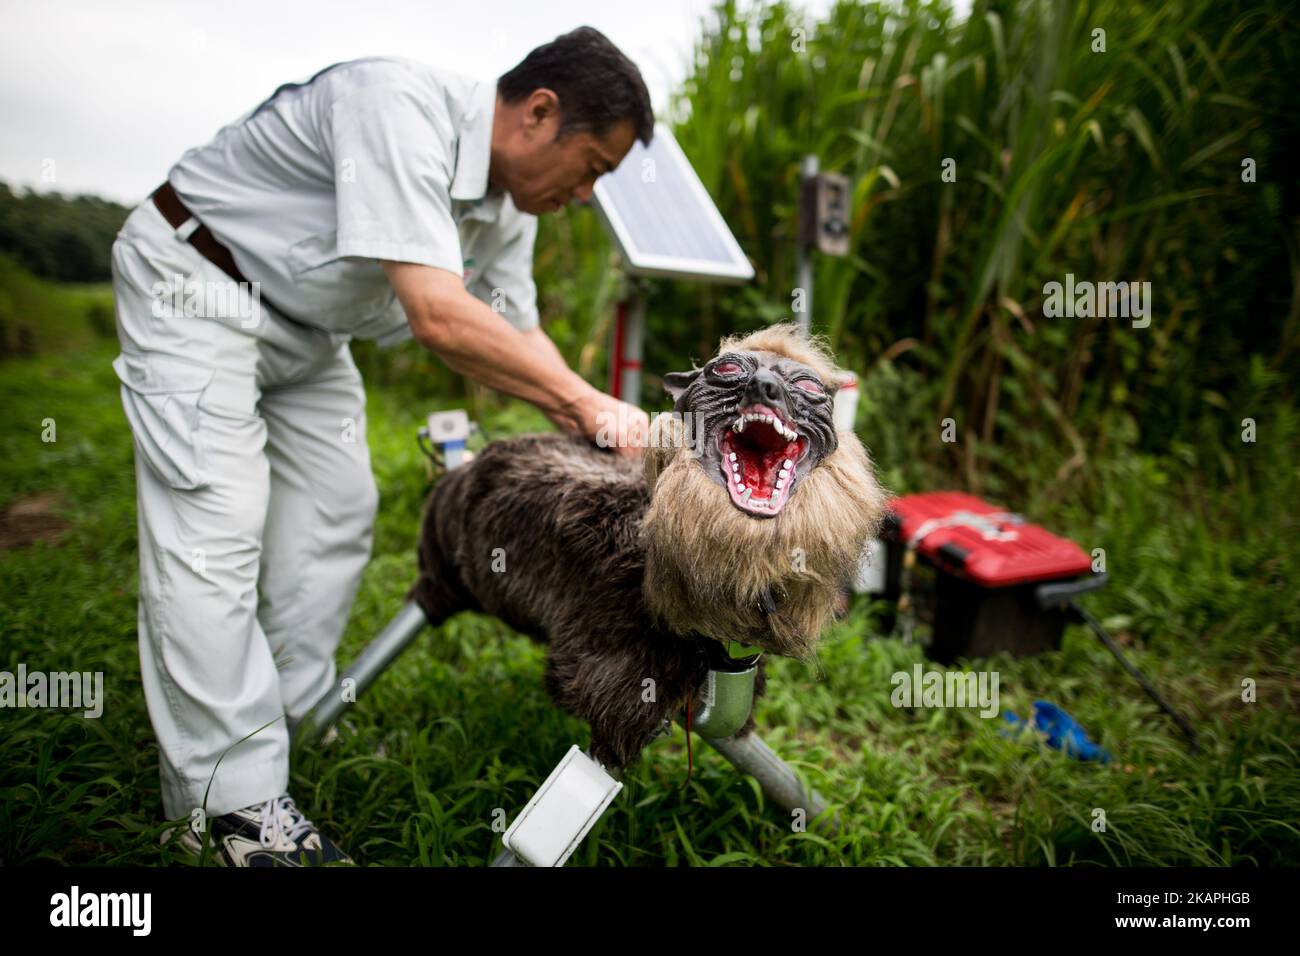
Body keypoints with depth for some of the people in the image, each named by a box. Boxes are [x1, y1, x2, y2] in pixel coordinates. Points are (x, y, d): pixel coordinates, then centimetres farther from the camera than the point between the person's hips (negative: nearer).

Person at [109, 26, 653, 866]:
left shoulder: (510, 209, -3)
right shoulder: (402, 108, -31)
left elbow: (515, 333, 3)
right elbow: (438, 318, -37)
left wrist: (592, 429, -10)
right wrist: (585, 401, -30)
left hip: (306, 328, 9)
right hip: (196, 286, -9)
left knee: (336, 512, 6)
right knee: (214, 530, -13)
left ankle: (284, 716, 20)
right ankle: (229, 798, -6)